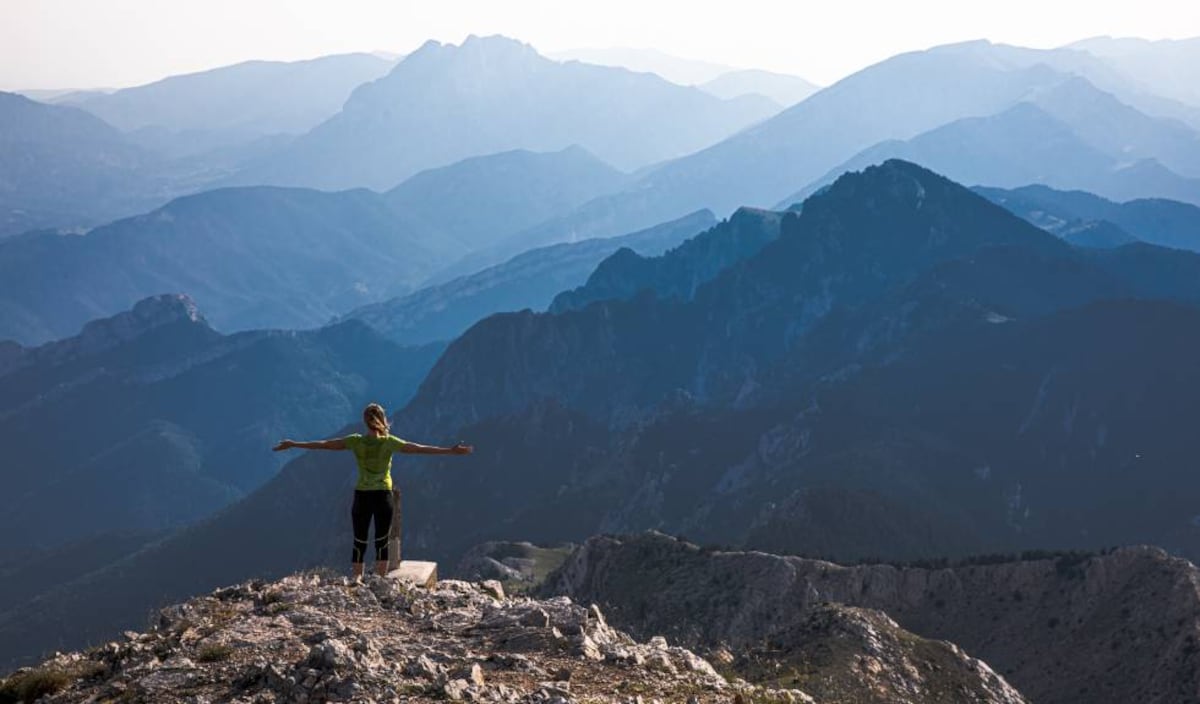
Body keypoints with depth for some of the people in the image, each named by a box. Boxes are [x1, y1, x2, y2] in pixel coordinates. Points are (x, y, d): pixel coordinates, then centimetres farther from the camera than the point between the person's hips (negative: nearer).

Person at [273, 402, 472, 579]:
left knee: (359, 544, 9)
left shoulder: (355, 441, -4)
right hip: (383, 497, -1)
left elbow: (323, 444, -1)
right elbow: (420, 449, -11)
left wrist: (293, 445, 7)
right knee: (381, 544, 6)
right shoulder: (389, 442, -8)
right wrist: (451, 451, -9)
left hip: (361, 497, 1)